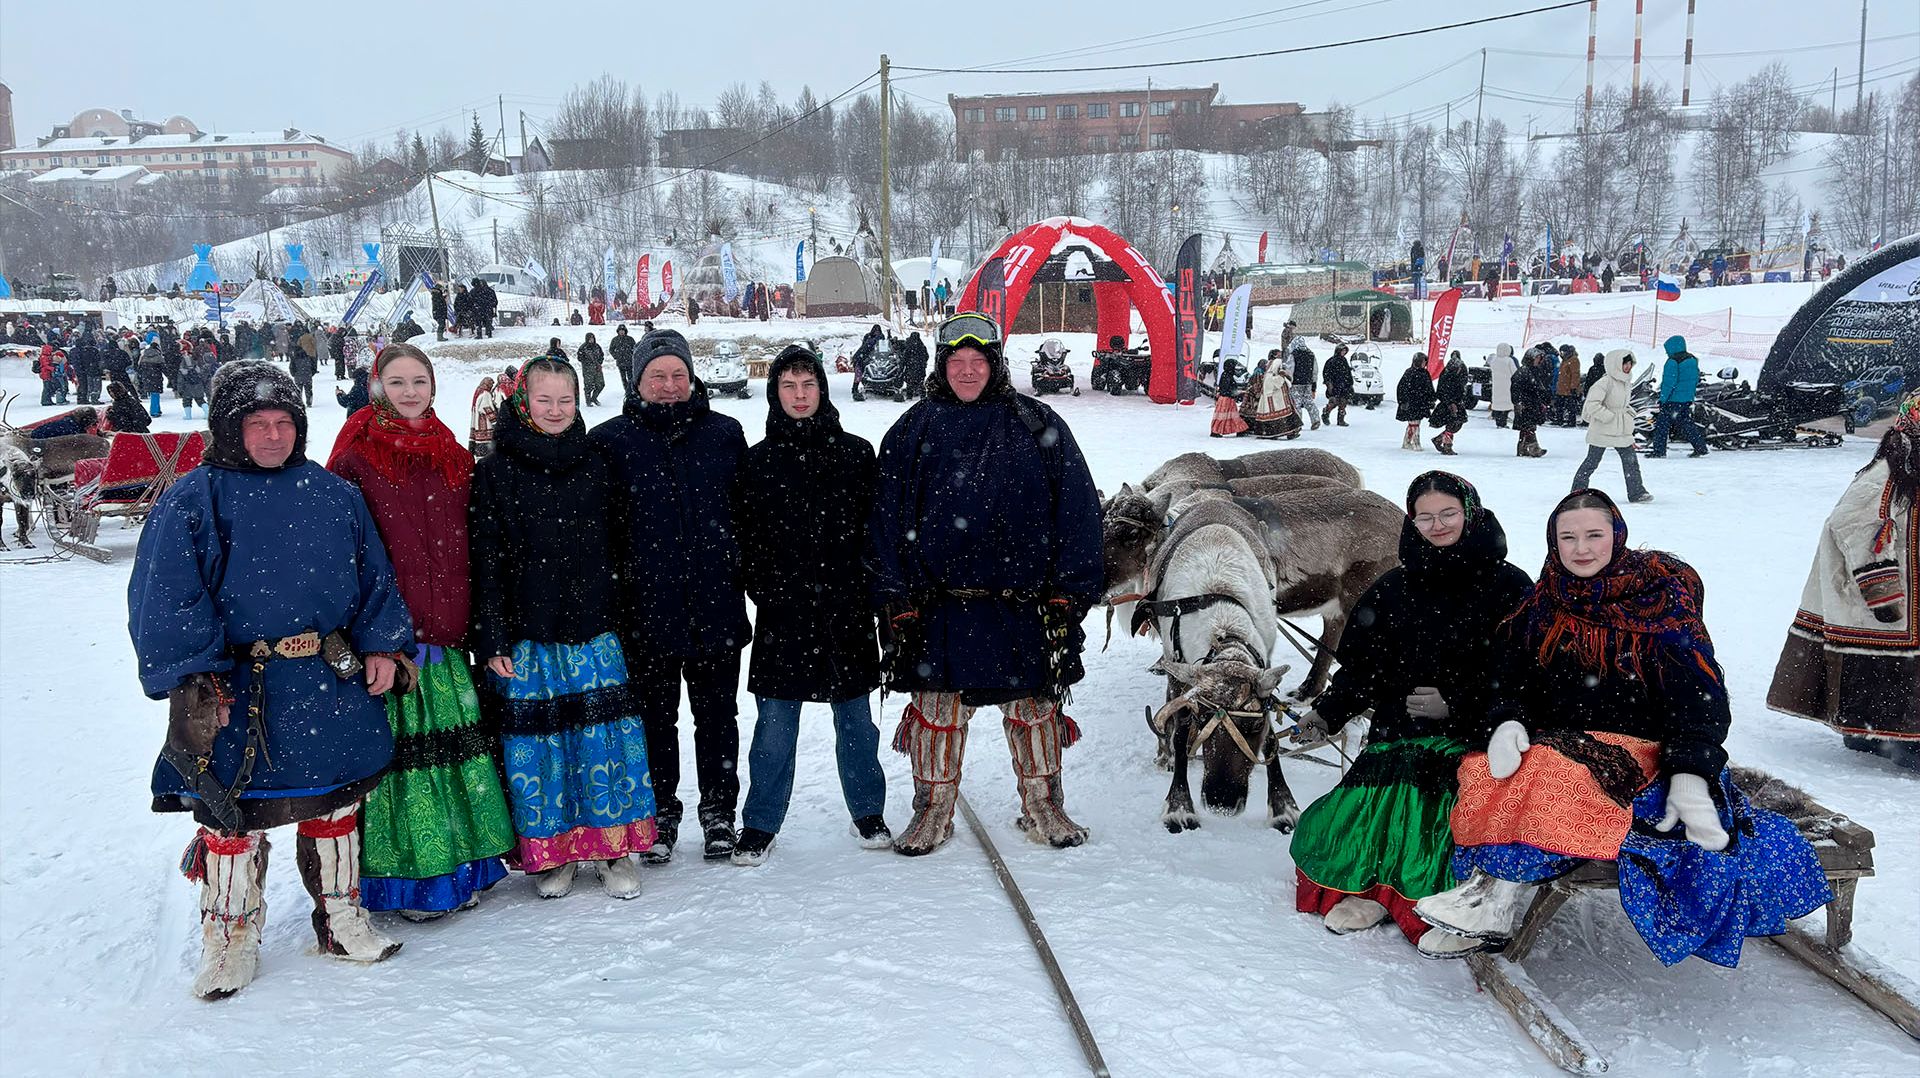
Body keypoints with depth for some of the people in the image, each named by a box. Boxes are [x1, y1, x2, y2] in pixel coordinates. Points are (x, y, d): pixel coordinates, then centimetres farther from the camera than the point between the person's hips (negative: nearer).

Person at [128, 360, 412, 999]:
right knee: (233, 813, 5)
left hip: (332, 683, 4)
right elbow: (164, 601, -8)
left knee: (336, 802, 13)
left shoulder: (333, 495, 9)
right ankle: (230, 941, 22)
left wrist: (381, 645, 3)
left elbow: (373, 578, 13)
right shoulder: (191, 501, -3)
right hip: (237, 690, -3)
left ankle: (342, 920, 30)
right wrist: (195, 679, -15)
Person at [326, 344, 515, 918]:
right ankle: (407, 877, 10)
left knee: (452, 739, 9)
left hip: (444, 634, 5)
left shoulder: (453, 456, 13)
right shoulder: (357, 457, -2)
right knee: (401, 744, -3)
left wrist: (468, 622, 13)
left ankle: (459, 867, 21)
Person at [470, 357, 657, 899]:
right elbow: (485, 562, -2)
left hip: (594, 631, 2)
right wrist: (493, 640, -7)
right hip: (527, 635, -2)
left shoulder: (596, 463, 8)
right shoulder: (495, 472, 0)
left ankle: (616, 851, 13)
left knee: (606, 739, 0)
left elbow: (615, 548, 11)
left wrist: (621, 619, 8)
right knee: (537, 743, 3)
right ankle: (551, 854, 18)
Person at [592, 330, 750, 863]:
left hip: (715, 602, 1)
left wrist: (749, 575, 6)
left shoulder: (724, 433, 4)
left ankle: (718, 811, 26)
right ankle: (660, 815, 25)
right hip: (648, 605, -1)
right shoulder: (612, 440, 0)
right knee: (655, 715, 10)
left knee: (716, 712, 11)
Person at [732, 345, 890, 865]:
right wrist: (763, 589, -4)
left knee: (855, 717, 11)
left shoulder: (855, 453, 4)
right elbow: (745, 536, 5)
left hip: (846, 608, 1)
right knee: (775, 722, 3)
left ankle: (868, 813, 27)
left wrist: (869, 588, -1)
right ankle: (760, 824, 17)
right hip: (782, 612, 0)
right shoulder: (758, 460, 4)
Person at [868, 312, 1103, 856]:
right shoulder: (914, 430, 6)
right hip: (940, 603, 0)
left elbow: (1079, 511, 2)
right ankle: (933, 811, 23)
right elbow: (887, 520, 5)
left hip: (1024, 603, 0)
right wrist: (897, 600, -2)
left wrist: (1068, 593, -3)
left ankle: (1042, 806, 26)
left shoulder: (1037, 425, 3)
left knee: (1035, 705, 10)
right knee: (937, 707, 7)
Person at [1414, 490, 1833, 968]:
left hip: (1639, 747, -4)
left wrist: (1690, 777, -21)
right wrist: (1508, 722, -15)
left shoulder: (1660, 601, -2)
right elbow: (1510, 677, 8)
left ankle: (1498, 901, -33)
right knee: (1485, 772, -26)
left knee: (1561, 772, -35)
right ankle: (1489, 899, -33)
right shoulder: (1543, 605, 11)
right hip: (1555, 740, 5)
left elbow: (1699, 695, -8)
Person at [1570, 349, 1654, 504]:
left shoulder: (1626, 382, 10)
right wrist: (1609, 417, -22)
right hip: (1602, 431, -8)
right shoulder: (1606, 383, -17)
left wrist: (1629, 411, 8)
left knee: (1631, 461, 4)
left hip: (1622, 431, 8)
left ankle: (1636, 492, 10)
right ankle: (1578, 489, 15)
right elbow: (1592, 403, -24)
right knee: (1592, 461, 2)